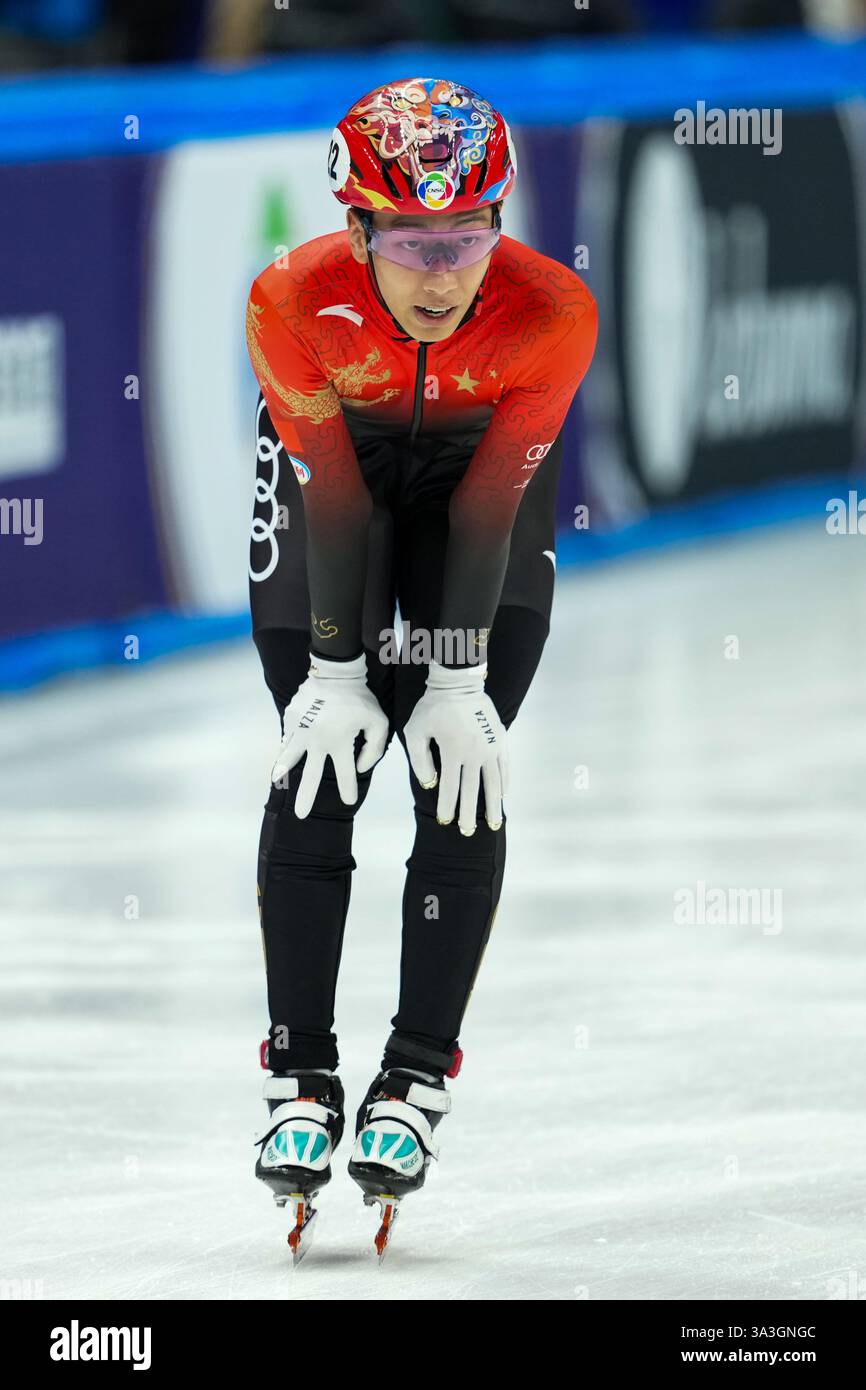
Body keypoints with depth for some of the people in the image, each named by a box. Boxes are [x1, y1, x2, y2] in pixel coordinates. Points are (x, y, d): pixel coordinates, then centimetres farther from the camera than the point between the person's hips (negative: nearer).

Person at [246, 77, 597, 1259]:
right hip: (334, 454, 0)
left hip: (484, 457, 0)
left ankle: (418, 1077, -3)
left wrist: (457, 679, -22)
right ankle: (299, 1079, 1)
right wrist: (336, 670, -20)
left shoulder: (552, 315, -33)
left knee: (463, 772, -10)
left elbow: (490, 508, -26)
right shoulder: (295, 305, -33)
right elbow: (331, 494, -24)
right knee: (320, 764, -7)